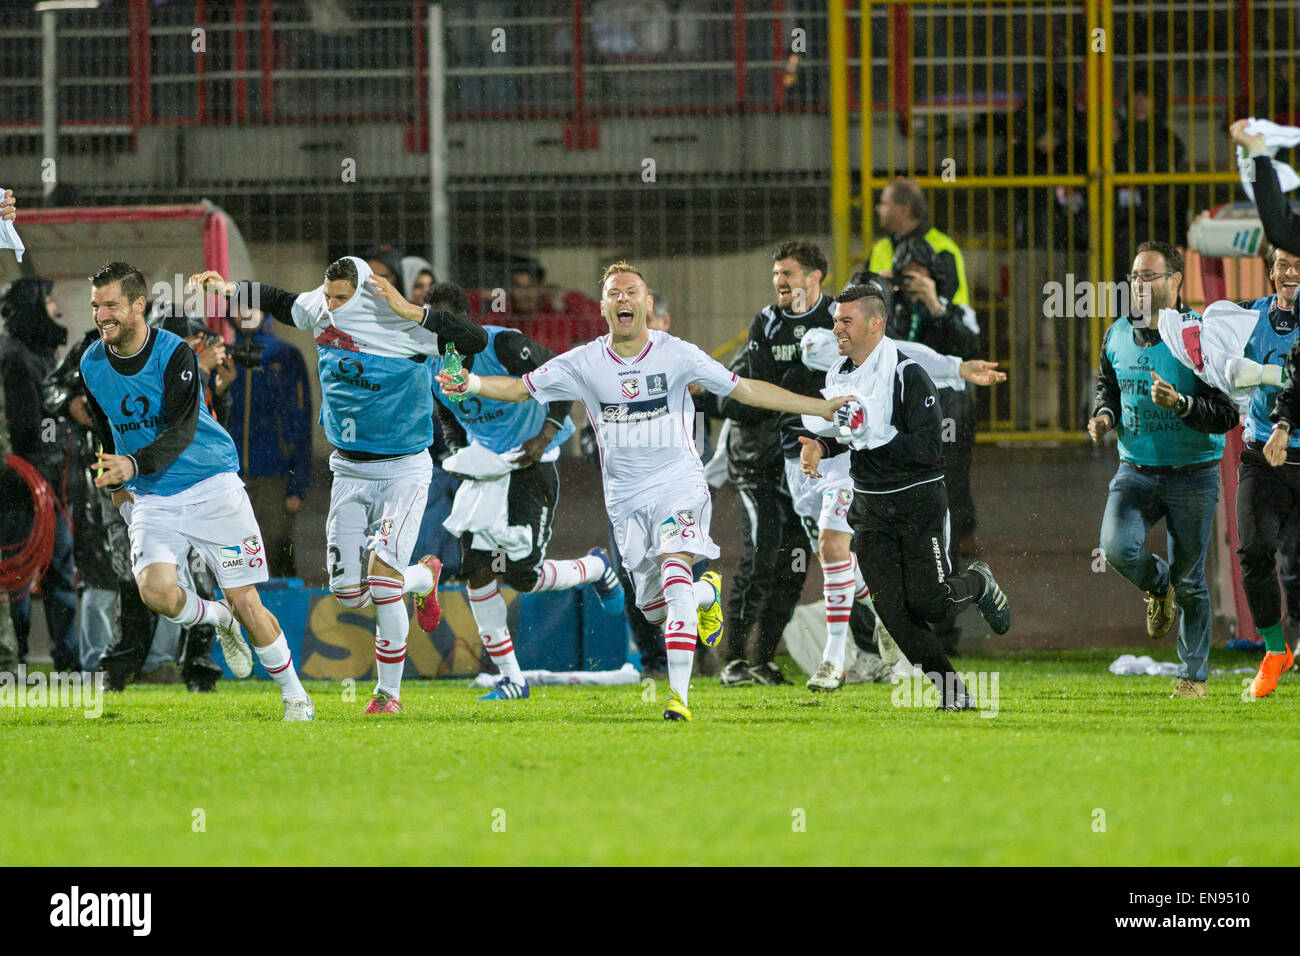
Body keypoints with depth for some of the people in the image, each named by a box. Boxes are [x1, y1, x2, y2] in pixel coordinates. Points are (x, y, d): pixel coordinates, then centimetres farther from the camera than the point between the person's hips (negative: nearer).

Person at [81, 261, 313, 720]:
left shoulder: (175, 355, -16)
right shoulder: (92, 364, 0)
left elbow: (181, 431, -27)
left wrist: (133, 465, -42)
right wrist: (118, 485, 18)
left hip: (212, 488, -3)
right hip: (152, 499, 3)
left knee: (246, 604, -6)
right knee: (155, 590, -23)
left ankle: (293, 693, 16)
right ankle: (219, 620, 9)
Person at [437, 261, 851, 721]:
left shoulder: (676, 355, -5)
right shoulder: (584, 364, 0)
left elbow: (745, 389, 1)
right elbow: (521, 388, 2)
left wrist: (820, 407, -1)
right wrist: (470, 384, -17)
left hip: (678, 482, -3)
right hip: (626, 499, 3)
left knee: (674, 575, -25)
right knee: (655, 609, 6)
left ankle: (679, 692, -27)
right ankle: (708, 593, 41)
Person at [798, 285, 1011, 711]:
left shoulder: (909, 376, -16)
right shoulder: (839, 376, 6)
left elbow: (928, 448, -21)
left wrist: (872, 435, -27)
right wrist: (821, 446, 0)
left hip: (918, 502, -6)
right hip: (870, 508, 6)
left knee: (927, 602, -8)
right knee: (893, 611, -4)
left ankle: (978, 584, 25)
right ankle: (953, 692, 7)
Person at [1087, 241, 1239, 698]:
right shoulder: (1118, 335, 4)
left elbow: (1226, 414, -15)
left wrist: (1180, 403, -31)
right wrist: (1104, 413, 2)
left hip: (1192, 475, -4)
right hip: (1136, 468, 4)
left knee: (1189, 580, 3)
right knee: (1118, 548, -21)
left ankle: (1193, 674, 19)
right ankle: (1157, 587, 15)